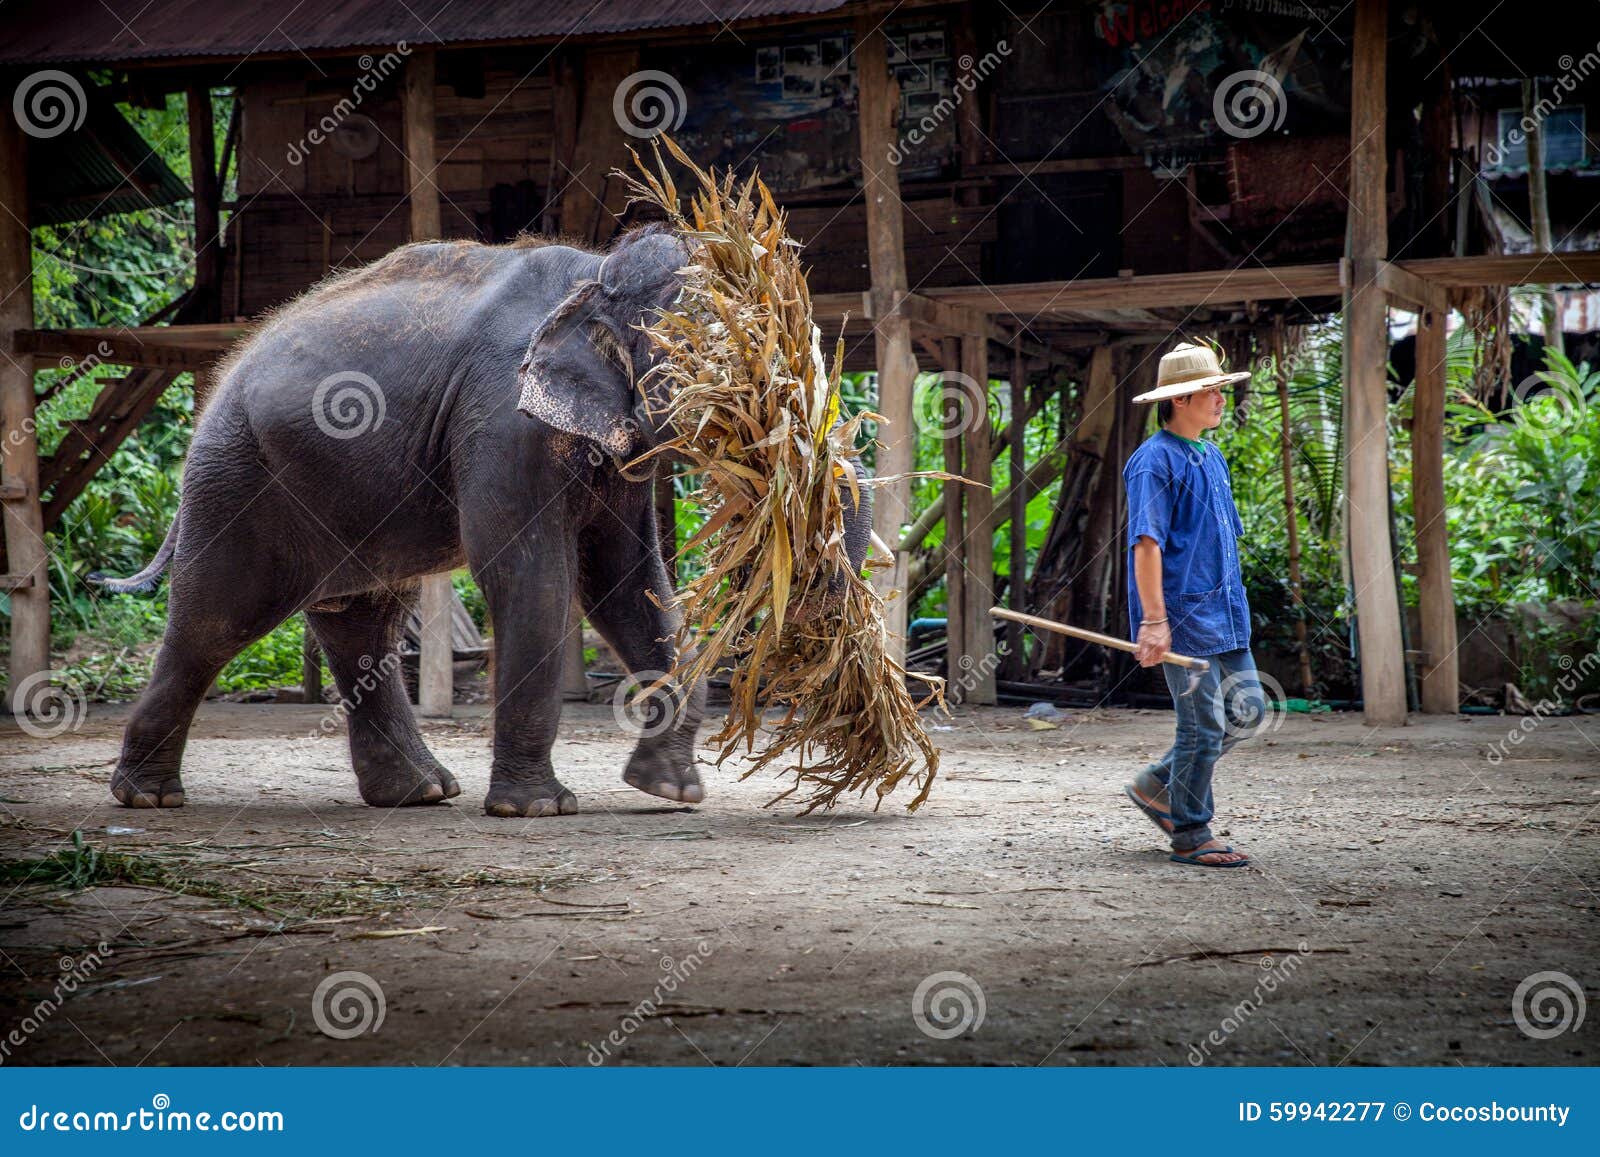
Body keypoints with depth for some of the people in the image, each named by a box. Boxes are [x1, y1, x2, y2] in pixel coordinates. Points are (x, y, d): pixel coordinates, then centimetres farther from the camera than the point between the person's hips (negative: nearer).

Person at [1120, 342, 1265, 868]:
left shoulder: (1211, 458, 16)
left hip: (1224, 613, 9)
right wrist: (1153, 620, -24)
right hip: (1183, 617, -9)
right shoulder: (1155, 461, -12)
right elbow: (1147, 544, -19)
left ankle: (1156, 785, 22)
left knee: (1247, 709, 9)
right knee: (1203, 726, -5)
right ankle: (1190, 836, 6)